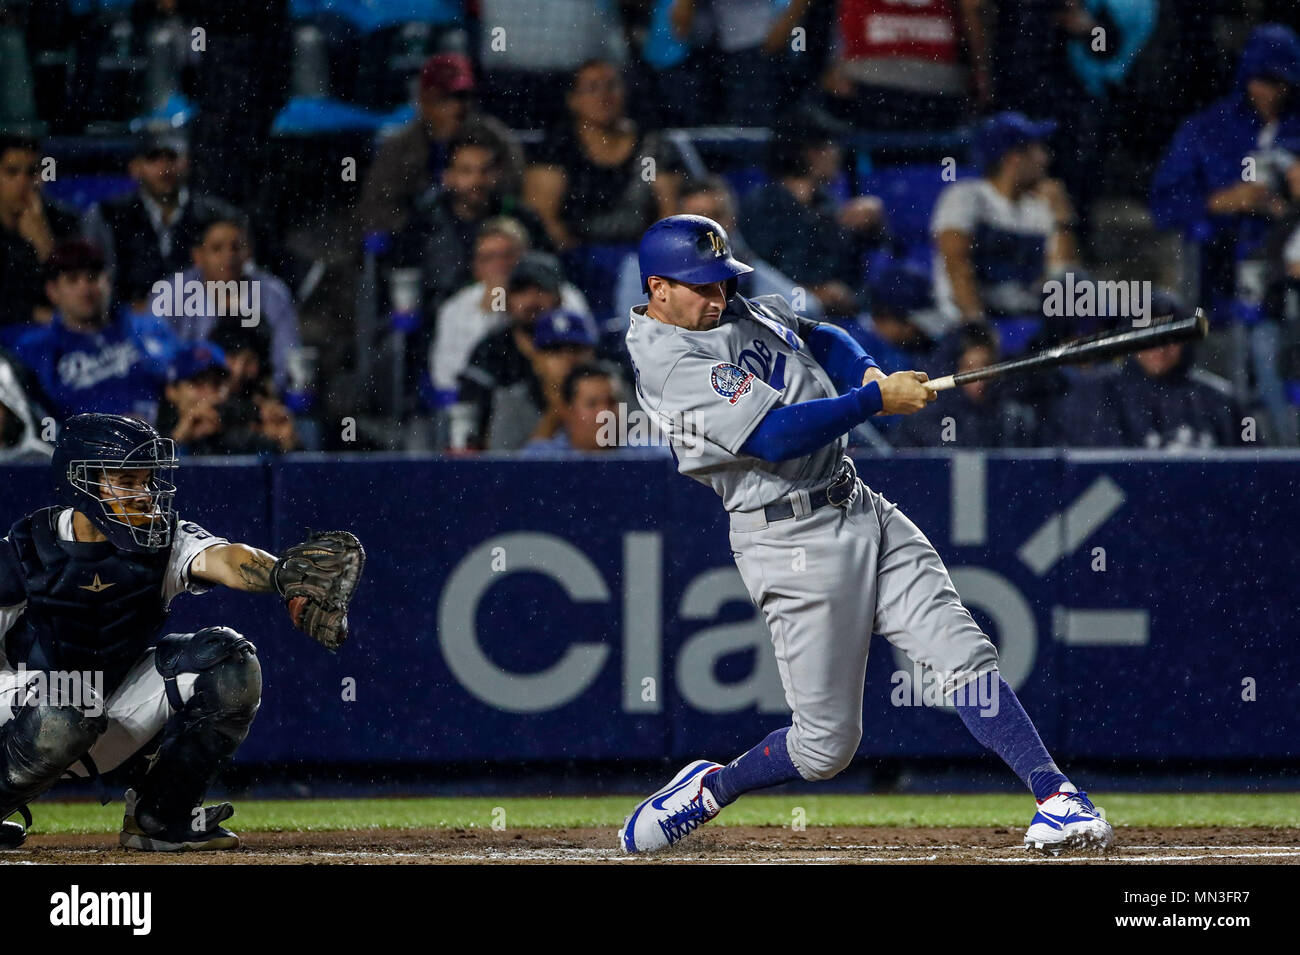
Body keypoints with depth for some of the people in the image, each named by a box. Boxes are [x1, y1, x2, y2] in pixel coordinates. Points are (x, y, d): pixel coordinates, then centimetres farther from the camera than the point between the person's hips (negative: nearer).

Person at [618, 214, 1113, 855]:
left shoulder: (735, 309, 11)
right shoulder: (672, 367, -17)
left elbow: (816, 337, 27)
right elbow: (775, 435, -25)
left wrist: (866, 372, 5)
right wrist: (876, 400, -19)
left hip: (861, 507, 8)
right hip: (795, 541, -8)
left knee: (963, 655, -6)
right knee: (826, 746, -2)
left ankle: (1056, 800, -12)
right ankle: (714, 786, 23)